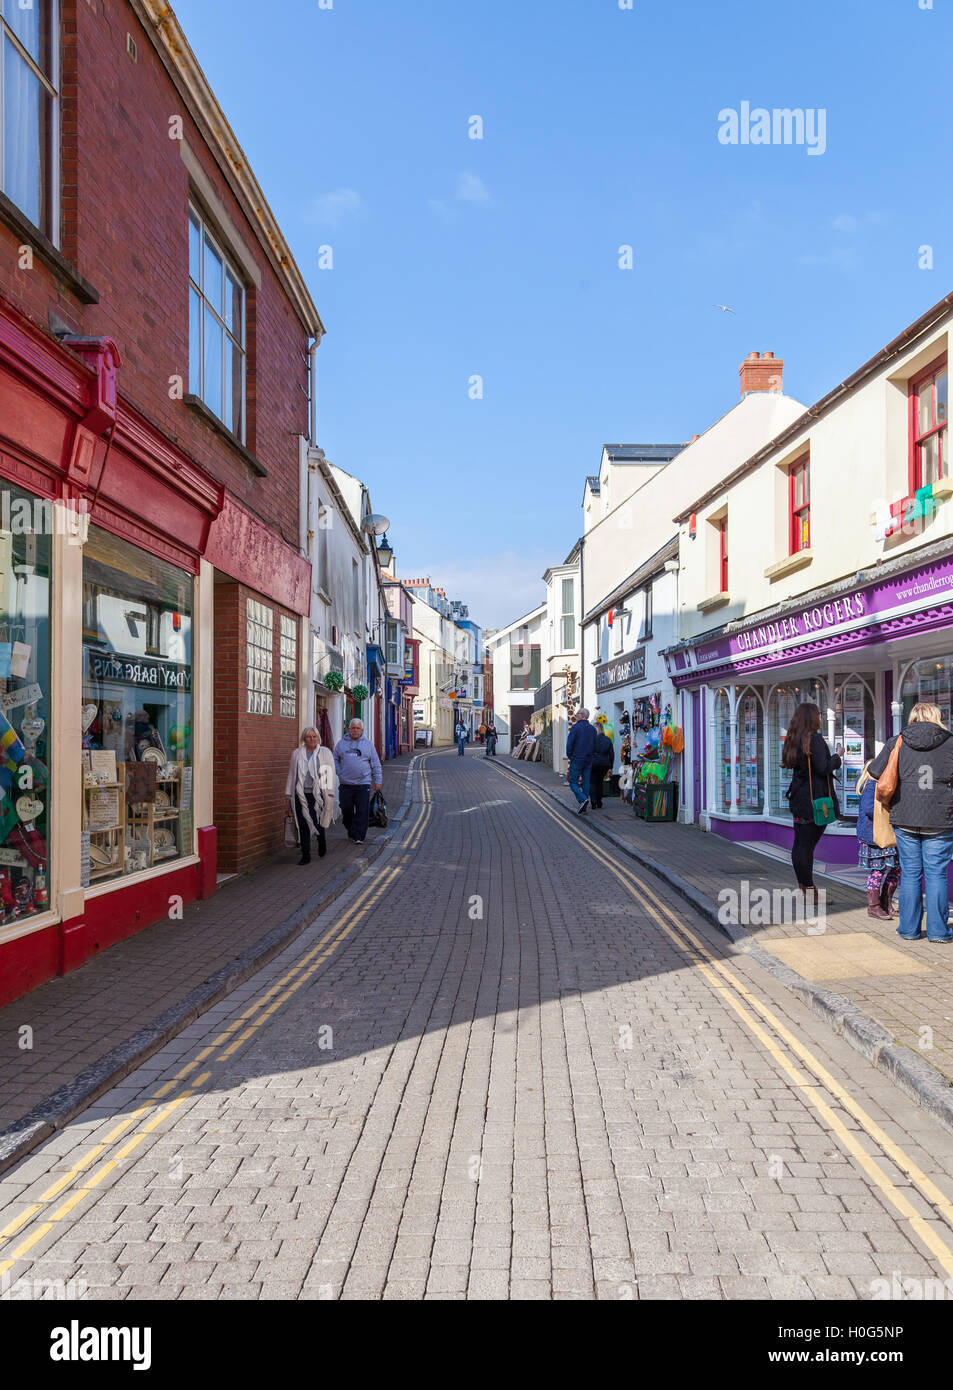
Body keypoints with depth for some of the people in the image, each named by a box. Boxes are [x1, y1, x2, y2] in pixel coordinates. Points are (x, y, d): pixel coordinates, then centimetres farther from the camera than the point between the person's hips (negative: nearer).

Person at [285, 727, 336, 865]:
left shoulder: (325, 752, 6)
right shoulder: (296, 753, 13)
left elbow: (331, 773, 3)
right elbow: (291, 774, 17)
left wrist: (330, 792, -5)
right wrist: (289, 794, 13)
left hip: (318, 794, -2)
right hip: (301, 795, 2)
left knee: (318, 823, -3)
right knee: (303, 825, 0)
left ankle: (322, 843, 29)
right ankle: (305, 855, 5)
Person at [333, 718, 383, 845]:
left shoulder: (368, 744, 6)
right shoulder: (341, 743, 8)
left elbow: (376, 764, 9)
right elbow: (335, 759, 17)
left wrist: (377, 781, 4)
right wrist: (339, 772, 3)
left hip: (363, 783, -1)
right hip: (346, 783, 1)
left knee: (362, 812, -6)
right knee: (346, 810, 6)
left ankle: (359, 836, -3)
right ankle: (351, 831, 25)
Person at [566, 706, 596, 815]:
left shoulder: (576, 727, -10)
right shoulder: (592, 729, 9)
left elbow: (569, 743, -11)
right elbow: (594, 745, 14)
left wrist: (569, 756, 3)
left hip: (577, 759, -6)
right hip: (588, 760, 6)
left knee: (573, 782, -2)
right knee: (585, 782, 8)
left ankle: (583, 799, -23)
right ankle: (584, 807, 8)